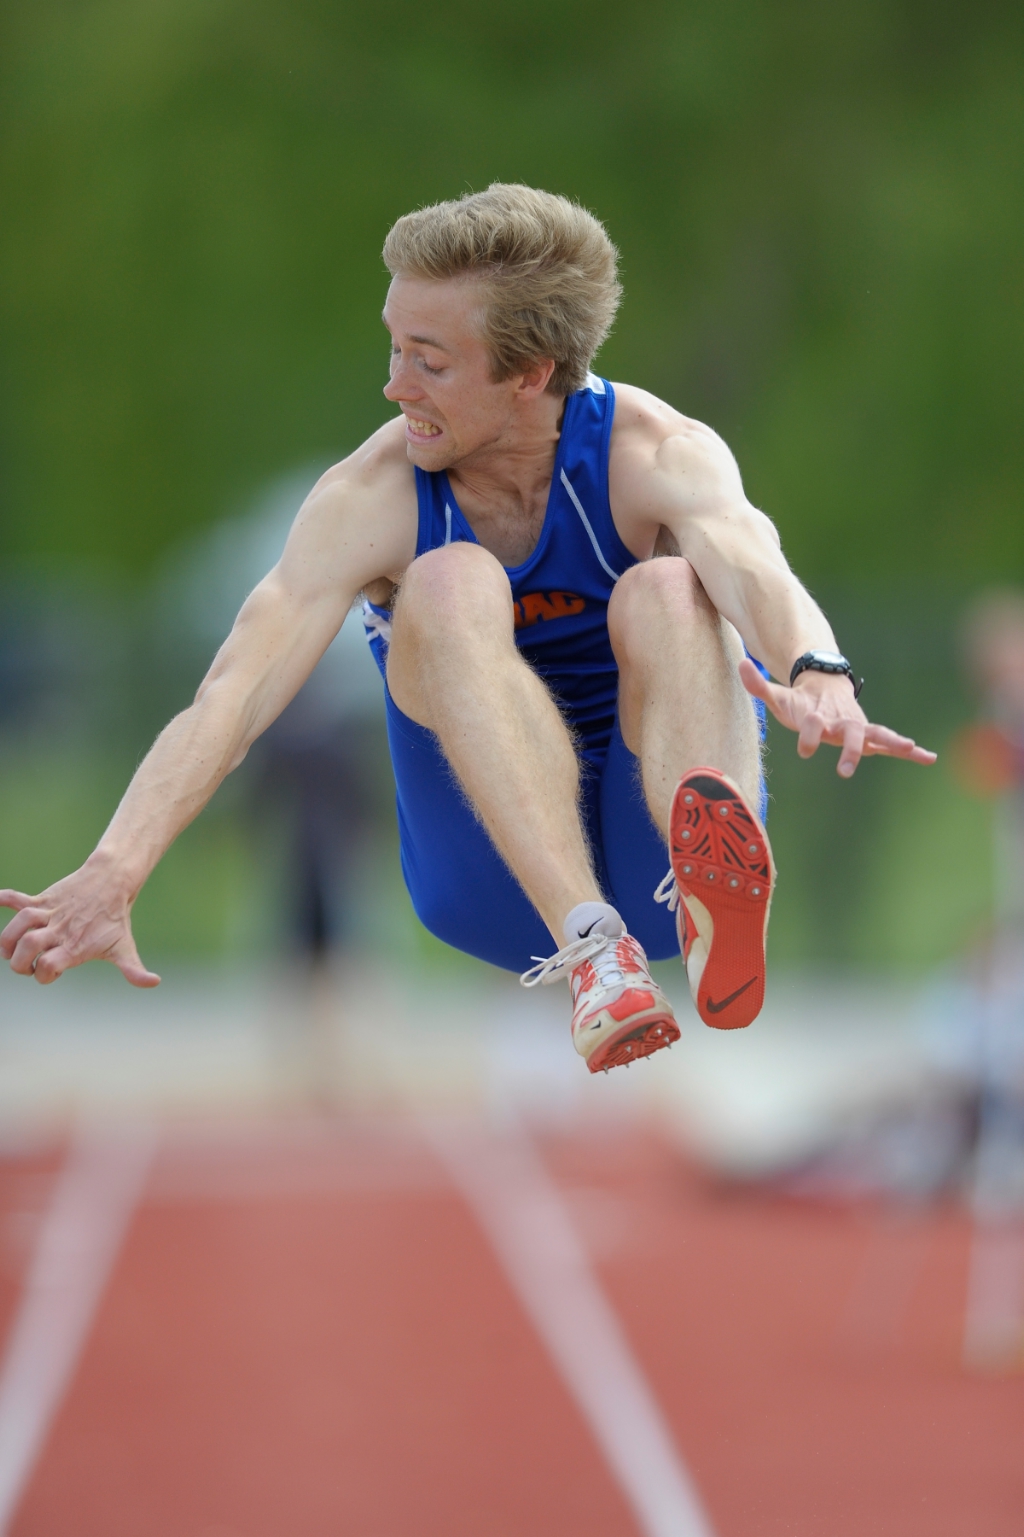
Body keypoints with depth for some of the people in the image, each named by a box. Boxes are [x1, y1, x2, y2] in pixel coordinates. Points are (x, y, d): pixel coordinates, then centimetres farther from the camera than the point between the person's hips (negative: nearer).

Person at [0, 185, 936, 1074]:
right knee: (452, 586, -27)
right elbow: (235, 696, -25)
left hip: (648, 844, -1)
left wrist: (816, 676, -62)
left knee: (666, 592, -30)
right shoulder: (371, 500, -12)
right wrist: (113, 872, -42)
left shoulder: (659, 458, -15)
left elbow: (753, 569, -38)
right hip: (495, 873, 1)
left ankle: (714, 902, -59)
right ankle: (589, 952, -47)